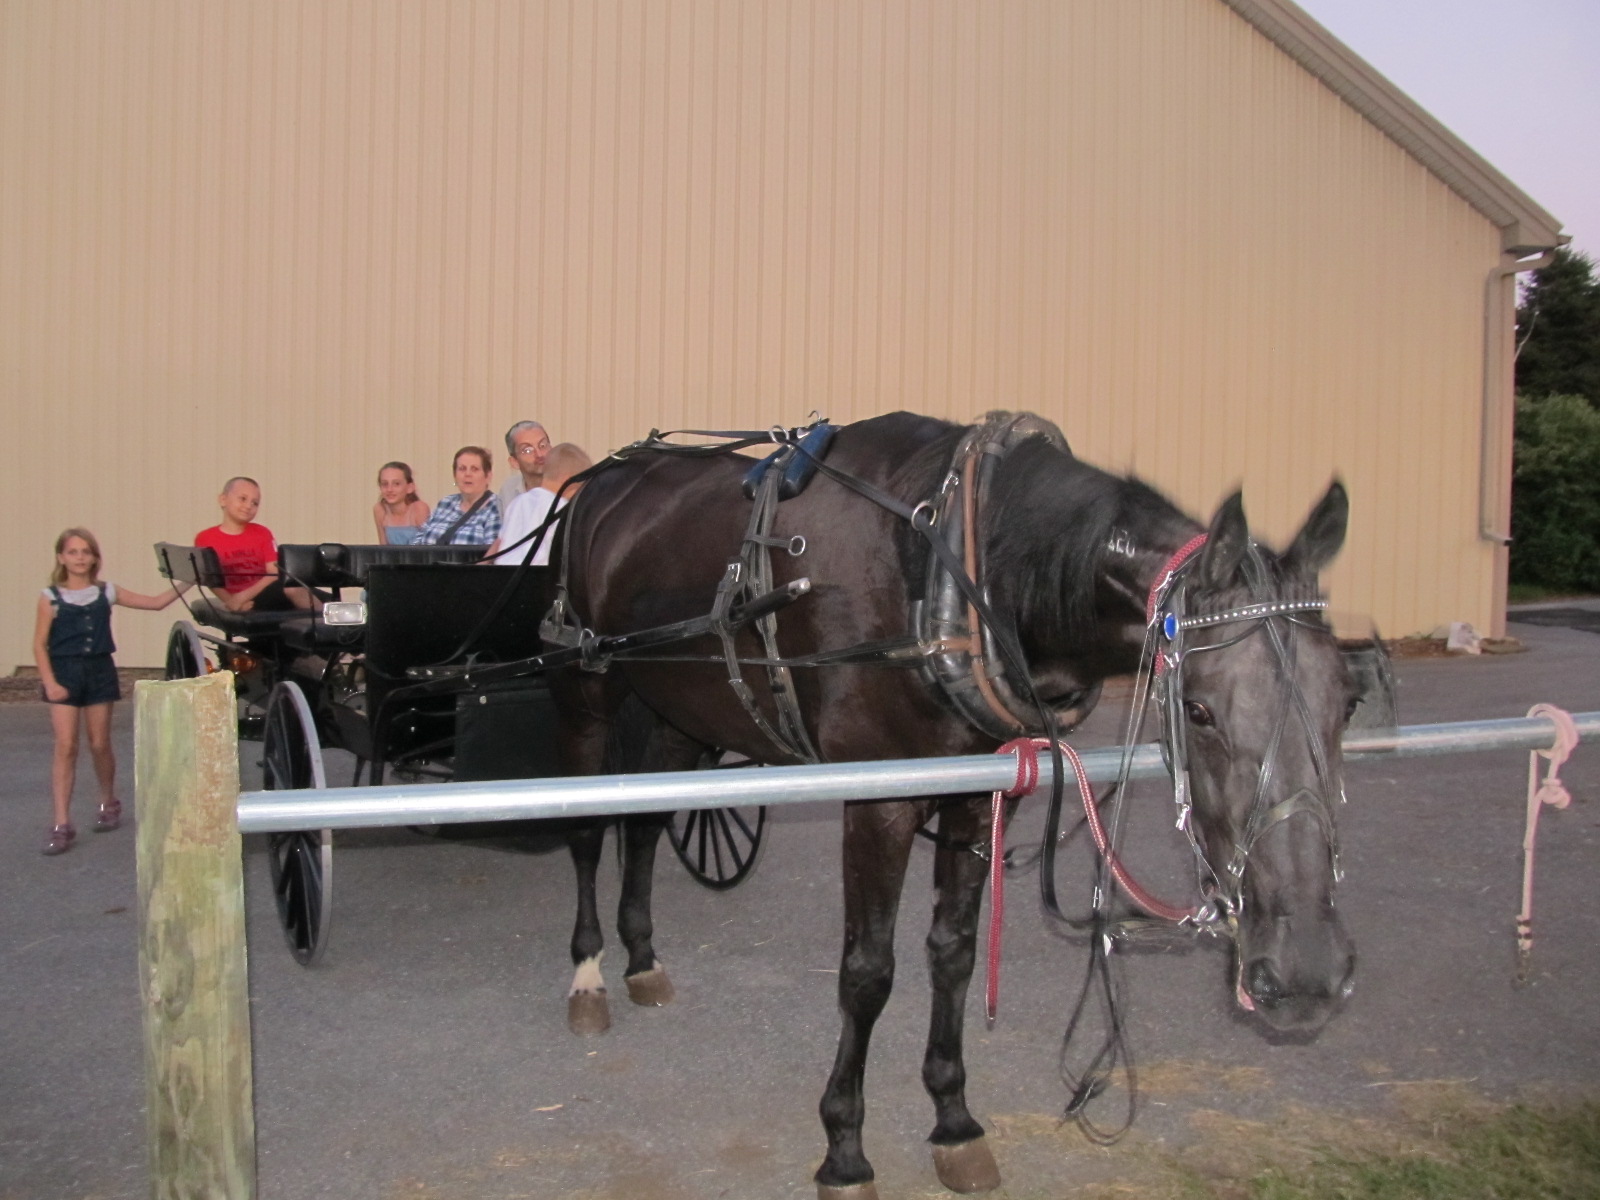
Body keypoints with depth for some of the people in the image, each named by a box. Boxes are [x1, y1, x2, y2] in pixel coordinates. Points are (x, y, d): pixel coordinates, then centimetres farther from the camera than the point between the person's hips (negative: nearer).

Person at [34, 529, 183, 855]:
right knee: (66, 747, -9)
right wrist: (49, 682, -13)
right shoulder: (51, 597, -2)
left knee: (99, 745, 9)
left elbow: (156, 603, 6)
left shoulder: (107, 592, 5)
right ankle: (61, 824, -7)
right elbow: (40, 644, -4)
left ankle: (109, 803, 32)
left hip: (100, 671, 2)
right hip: (65, 672, -2)